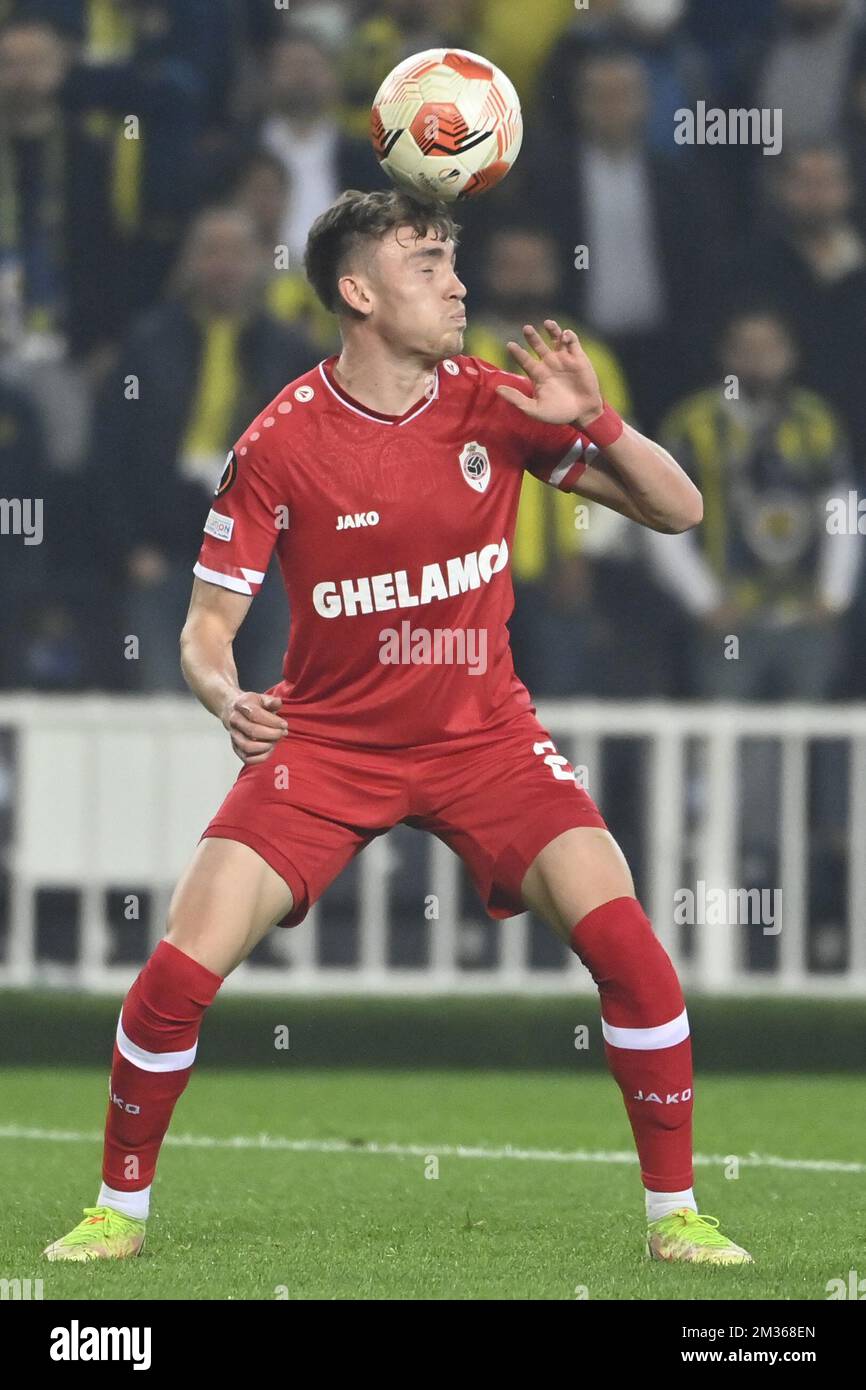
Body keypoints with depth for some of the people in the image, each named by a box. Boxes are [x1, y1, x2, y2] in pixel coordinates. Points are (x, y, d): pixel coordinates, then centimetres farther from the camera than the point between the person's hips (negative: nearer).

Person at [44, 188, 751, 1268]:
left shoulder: (494, 406, -6)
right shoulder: (281, 443, -13)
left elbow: (677, 510, -4)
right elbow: (206, 625, -8)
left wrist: (594, 422, -23)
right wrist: (226, 698, -31)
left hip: (481, 734, 1)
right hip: (326, 739, -1)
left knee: (625, 941, -17)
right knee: (181, 967, -14)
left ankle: (674, 1212, -2)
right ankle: (119, 1208, 8)